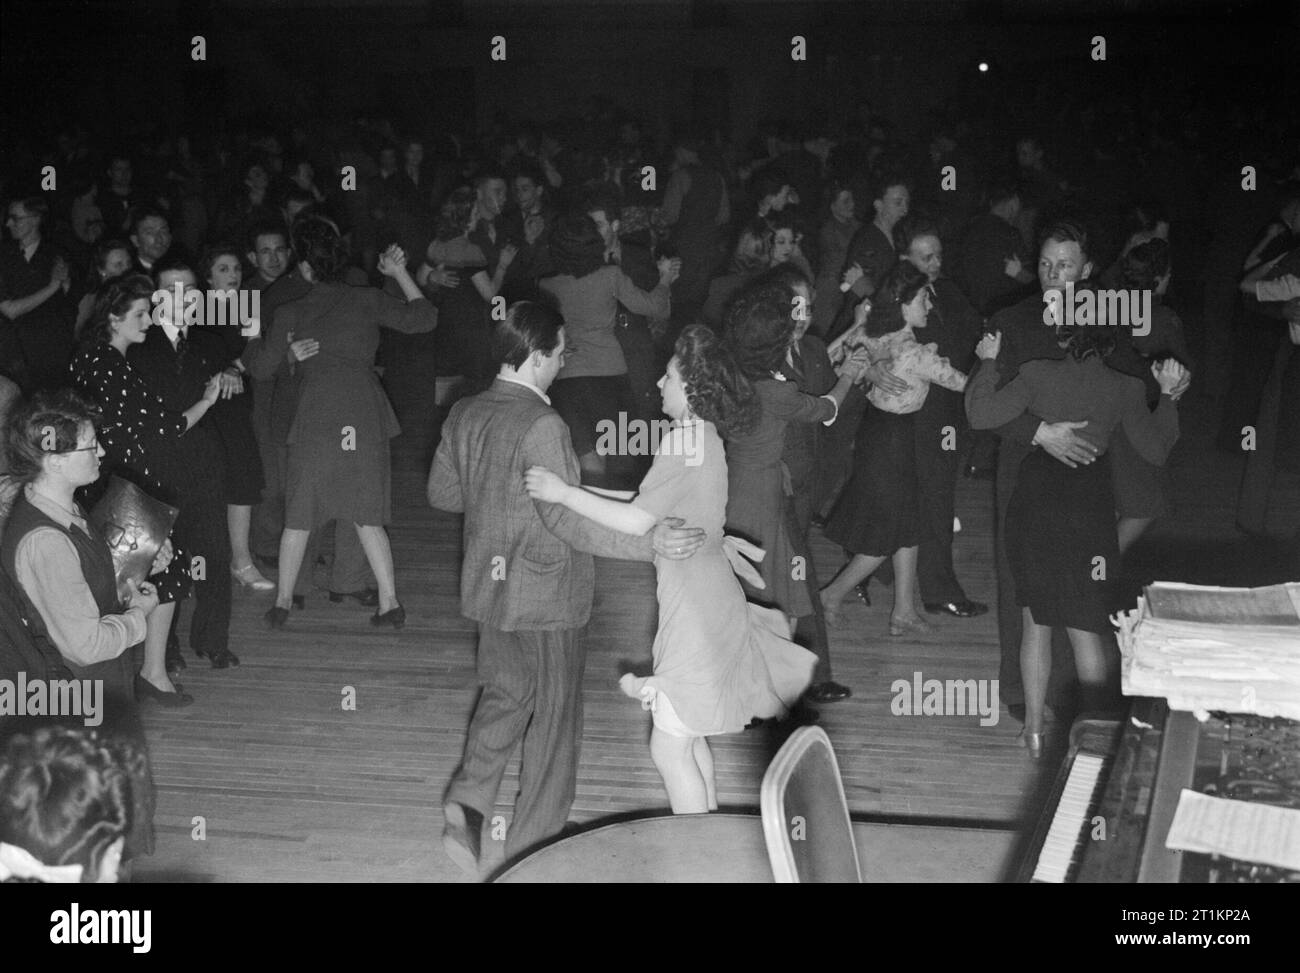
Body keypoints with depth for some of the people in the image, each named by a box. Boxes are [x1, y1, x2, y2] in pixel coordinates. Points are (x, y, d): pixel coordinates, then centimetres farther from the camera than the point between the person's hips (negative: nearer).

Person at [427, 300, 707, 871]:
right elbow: (565, 519, -26)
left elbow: (441, 493, 11)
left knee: (505, 694, 25)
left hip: (489, 587, 7)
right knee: (554, 717, 9)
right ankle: (532, 853, 19)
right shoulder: (540, 425, -23)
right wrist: (648, 544, -29)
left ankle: (468, 803, 10)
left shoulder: (464, 414, 1)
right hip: (544, 594, -7)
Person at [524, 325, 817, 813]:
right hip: (706, 594, 10)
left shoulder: (685, 441, -20)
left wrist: (565, 493, -23)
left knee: (670, 748, 0)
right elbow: (654, 502, 15)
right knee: (689, 737, 20)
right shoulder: (704, 435, 9)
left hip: (694, 604, -10)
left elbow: (637, 521, -27)